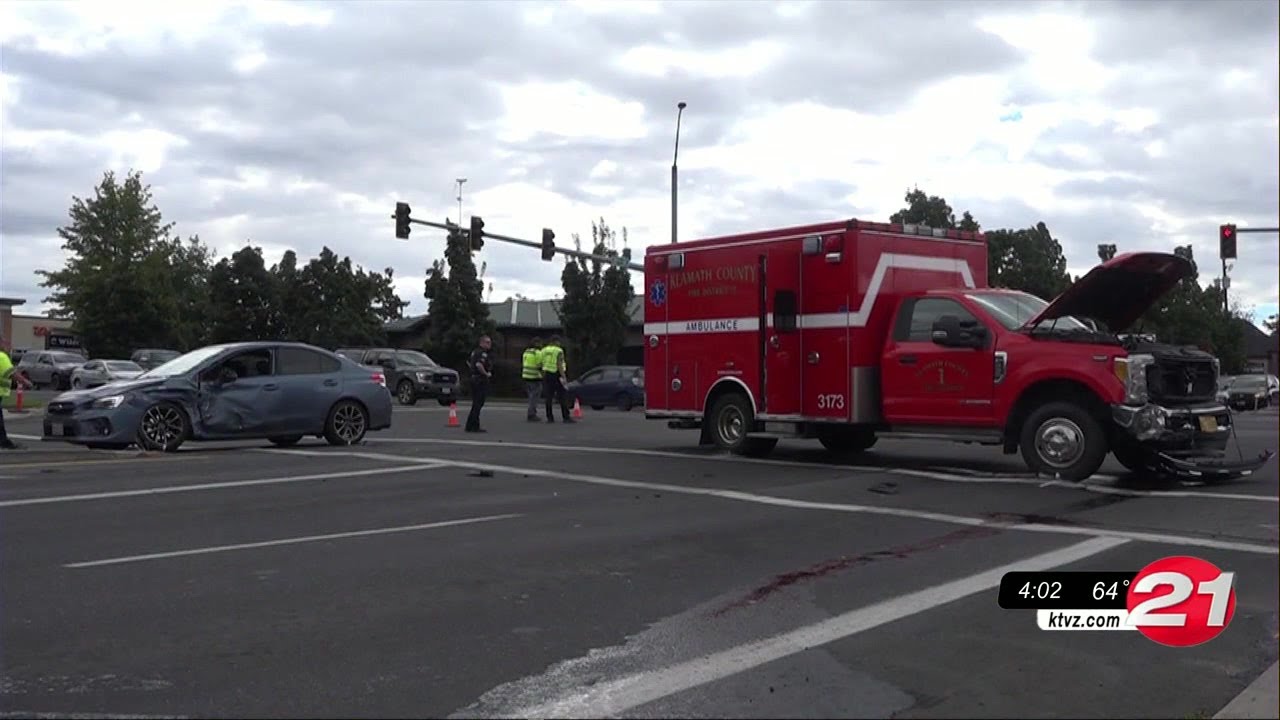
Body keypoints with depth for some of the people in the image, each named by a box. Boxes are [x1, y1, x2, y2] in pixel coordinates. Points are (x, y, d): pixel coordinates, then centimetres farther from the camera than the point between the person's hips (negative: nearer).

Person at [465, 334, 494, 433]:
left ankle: (470, 426, 17)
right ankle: (474, 426, -5)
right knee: (478, 404, -6)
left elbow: (468, 362, 29)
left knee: (476, 404, 14)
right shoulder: (483, 353, -16)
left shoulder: (475, 352, 15)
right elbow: (479, 364, -32)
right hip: (481, 380, -10)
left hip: (474, 378, 10)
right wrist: (486, 373, -20)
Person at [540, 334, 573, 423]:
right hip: (556, 375, -6)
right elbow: (559, 365, -18)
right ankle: (566, 417, -7)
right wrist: (563, 377, -19)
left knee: (549, 397, 5)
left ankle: (549, 417, 2)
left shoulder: (544, 350, 9)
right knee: (562, 397, -4)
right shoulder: (559, 351, -10)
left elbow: (542, 364, 9)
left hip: (547, 374, 6)